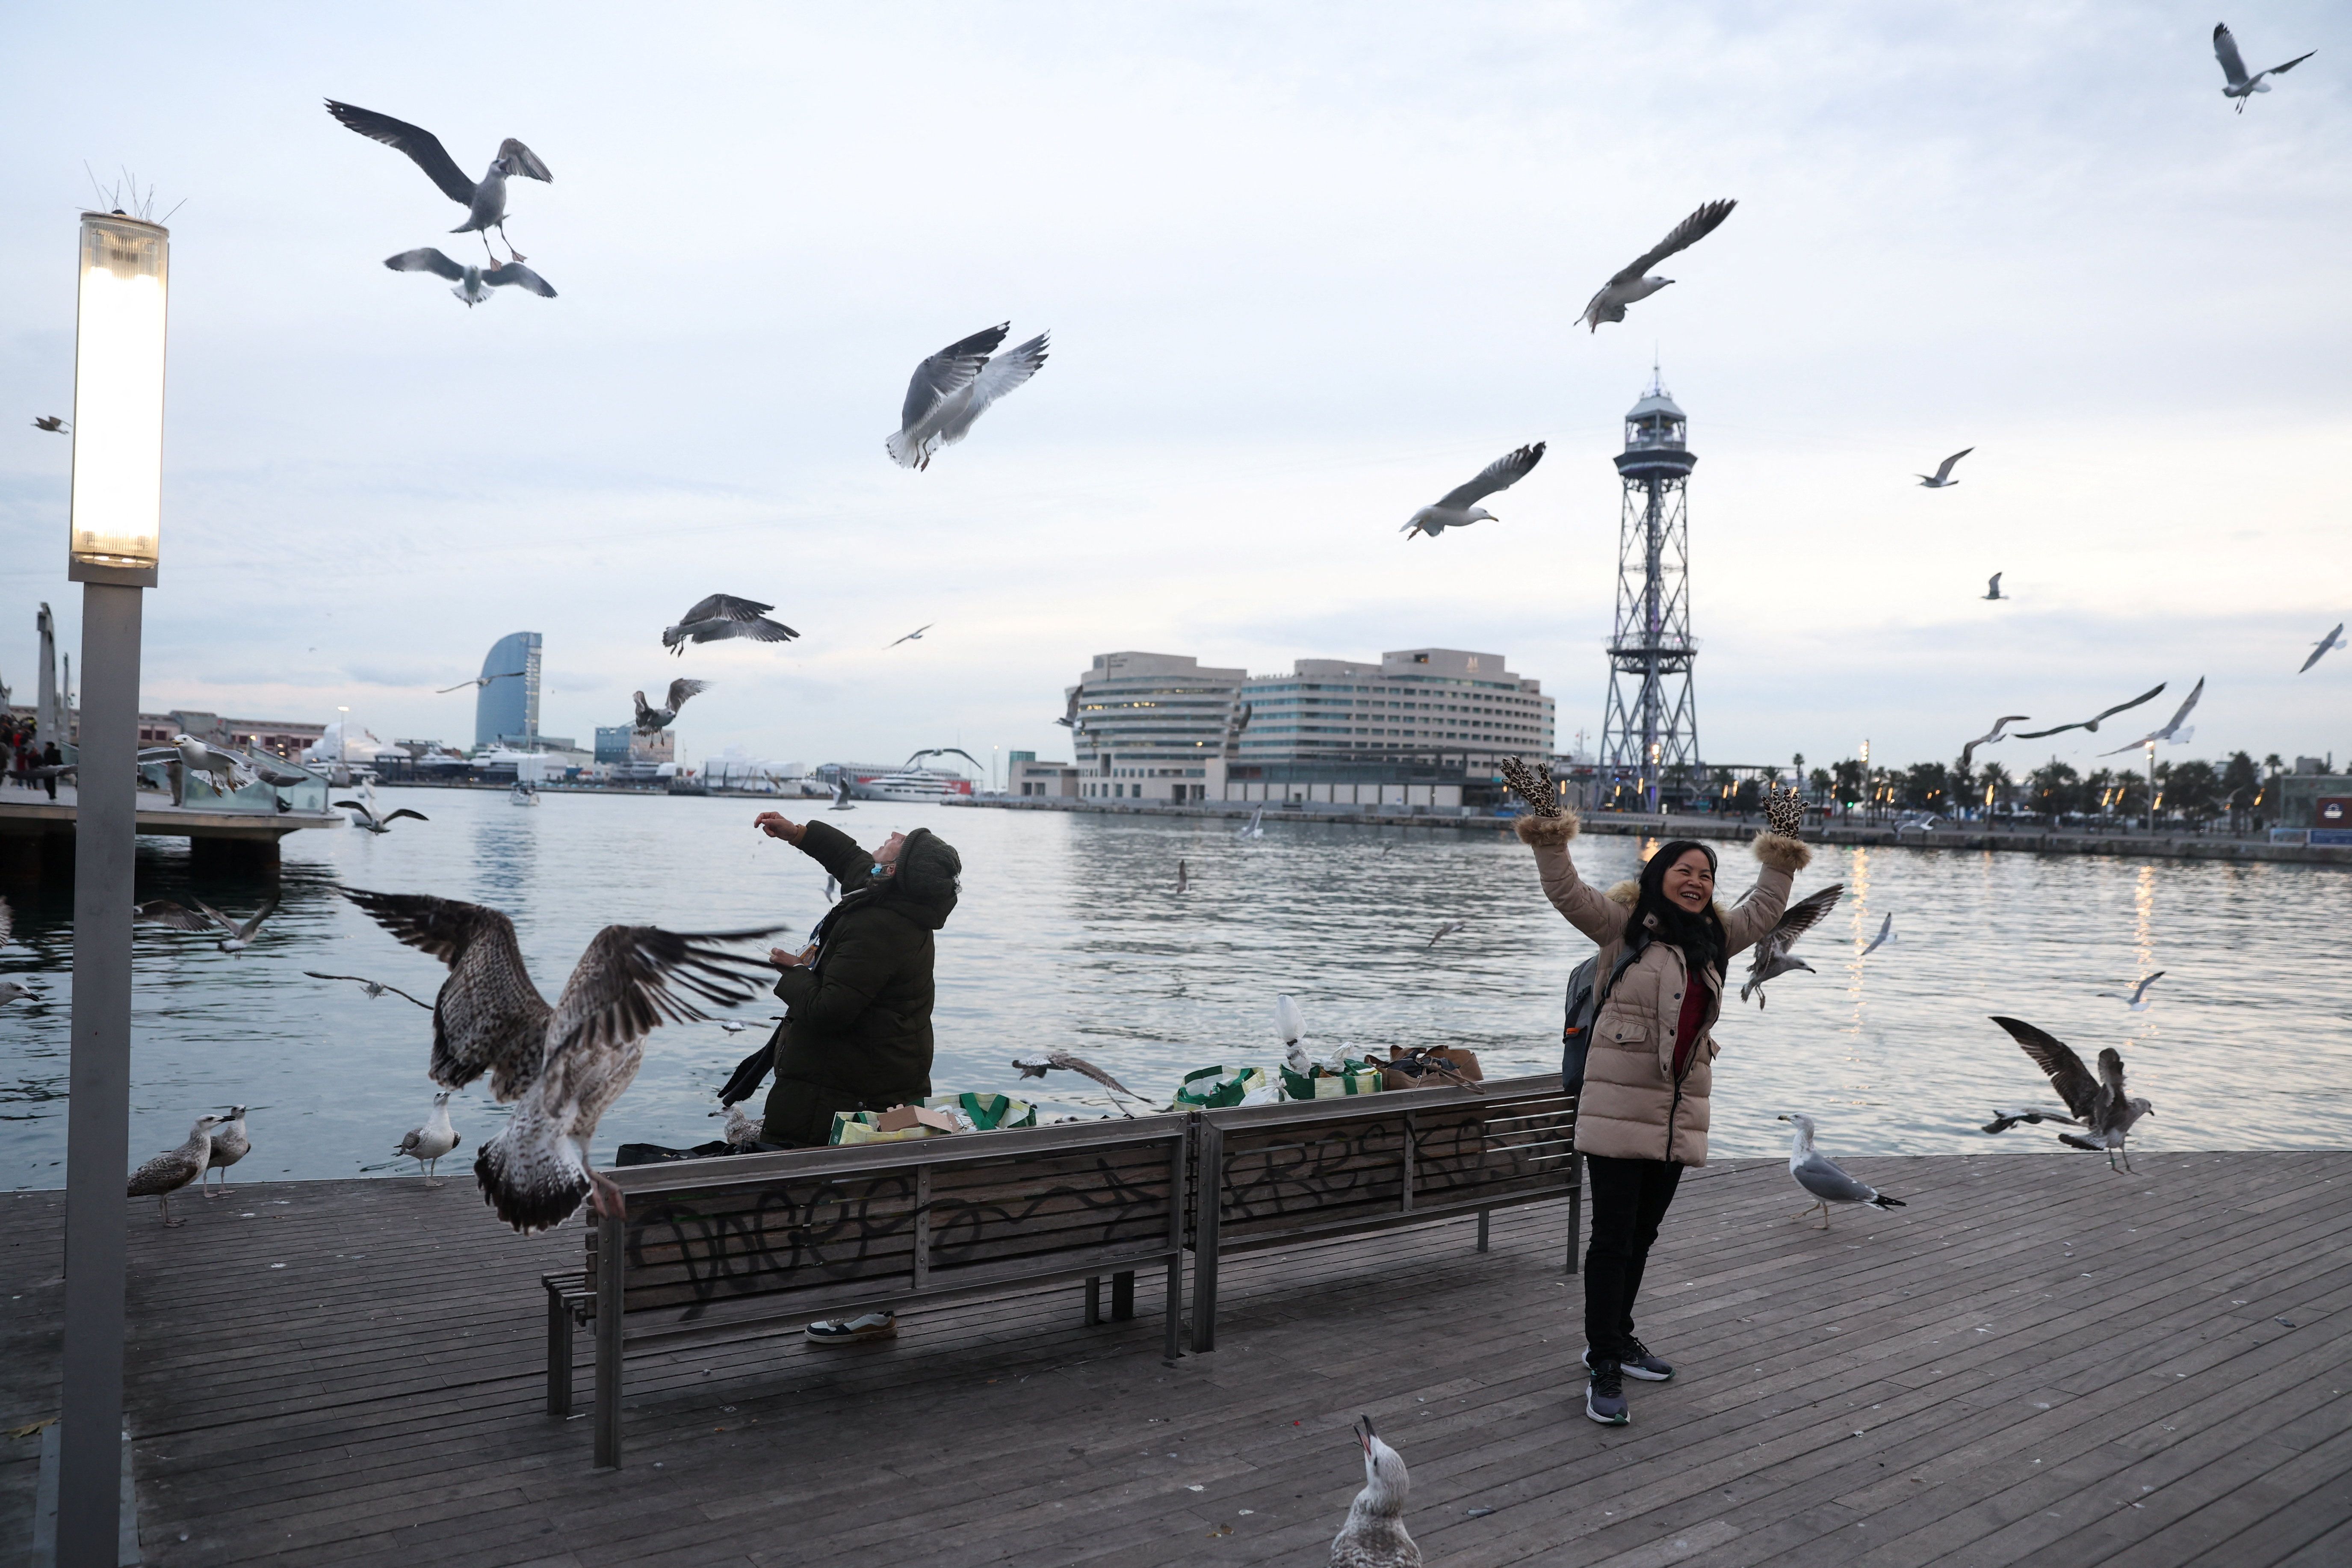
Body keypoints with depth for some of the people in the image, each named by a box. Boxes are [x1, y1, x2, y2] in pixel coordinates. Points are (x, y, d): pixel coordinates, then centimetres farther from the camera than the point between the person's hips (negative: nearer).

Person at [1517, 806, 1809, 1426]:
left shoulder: (1713, 939, 16)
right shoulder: (1625, 925, -2)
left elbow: (1762, 912, 32)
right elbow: (1568, 893, -14)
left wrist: (1781, 866, 31)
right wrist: (1550, 841, -27)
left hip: (1679, 1112, 6)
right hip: (1620, 1105, -6)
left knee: (1643, 1234, 16)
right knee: (1613, 1237, -5)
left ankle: (1615, 1336, 32)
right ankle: (1603, 1368, -1)